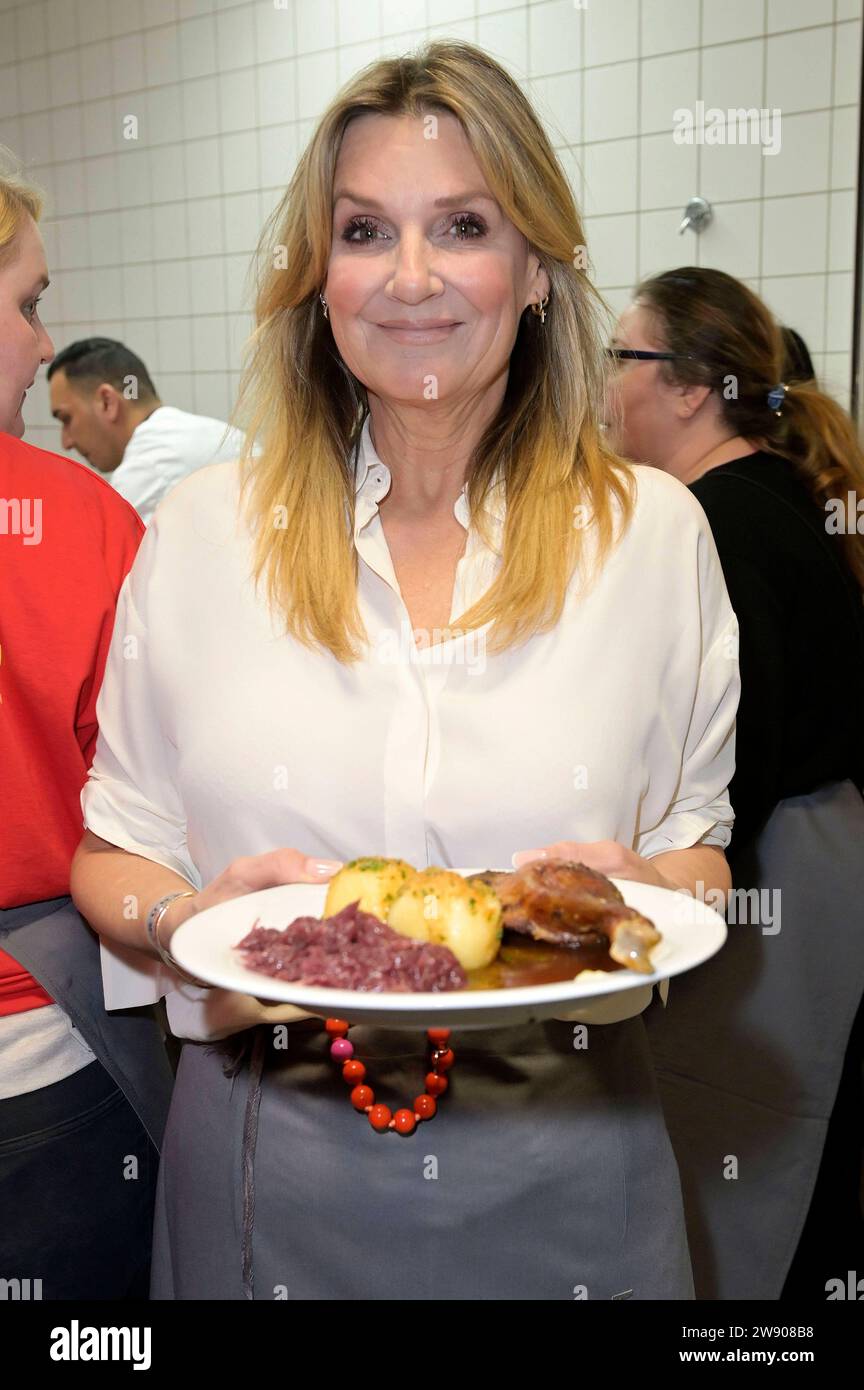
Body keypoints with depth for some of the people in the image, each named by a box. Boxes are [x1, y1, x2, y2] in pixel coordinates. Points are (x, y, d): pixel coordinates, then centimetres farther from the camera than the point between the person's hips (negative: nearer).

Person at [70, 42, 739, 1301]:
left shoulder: (654, 529, -3)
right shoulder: (204, 529, -3)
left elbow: (694, 847, 6)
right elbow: (114, 847, 4)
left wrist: (636, 893, -16)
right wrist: (180, 918, -17)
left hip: (564, 1164, 1)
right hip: (270, 1160, 1)